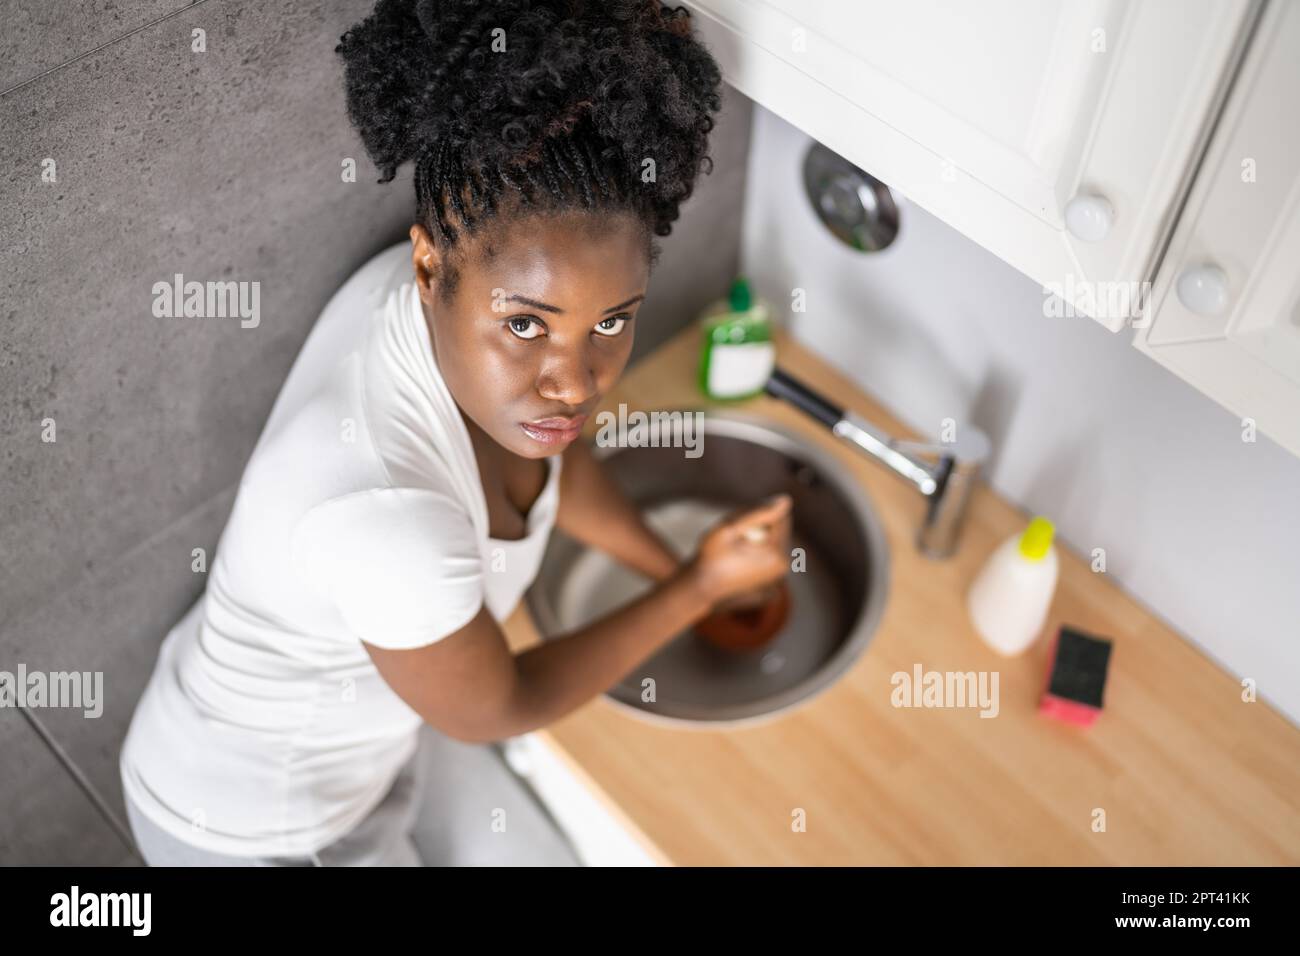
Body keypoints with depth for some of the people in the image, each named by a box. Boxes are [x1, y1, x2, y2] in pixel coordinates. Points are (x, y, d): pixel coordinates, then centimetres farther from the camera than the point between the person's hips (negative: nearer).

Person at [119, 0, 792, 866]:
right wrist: (700, 588, -15)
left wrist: (682, 571, 9)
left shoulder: (454, 291, -22)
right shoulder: (386, 510, -44)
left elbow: (547, 460, 1)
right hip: (252, 828, -6)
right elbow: (493, 710, -23)